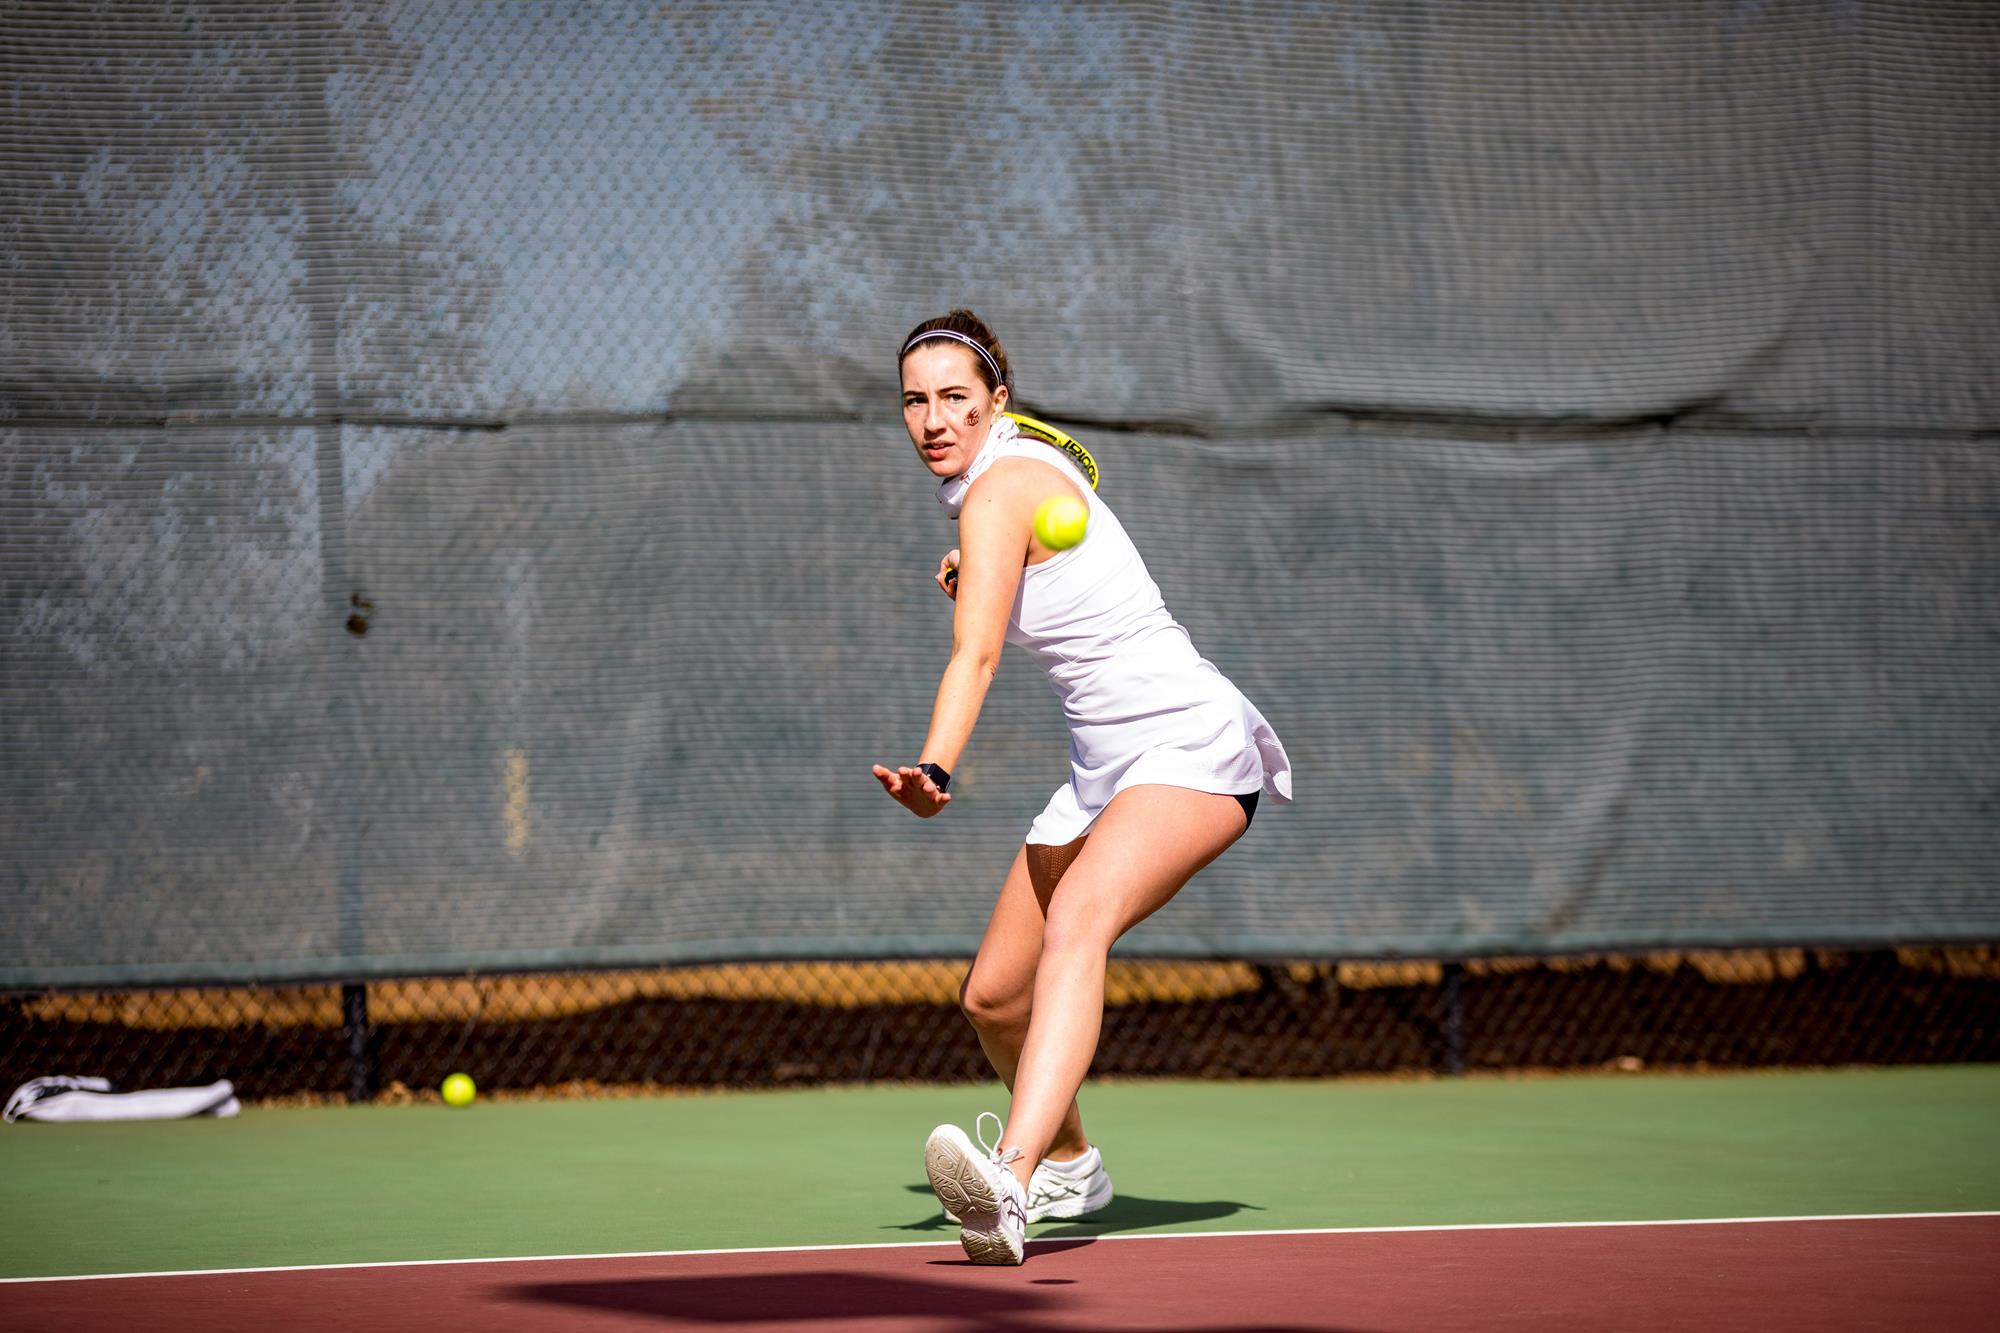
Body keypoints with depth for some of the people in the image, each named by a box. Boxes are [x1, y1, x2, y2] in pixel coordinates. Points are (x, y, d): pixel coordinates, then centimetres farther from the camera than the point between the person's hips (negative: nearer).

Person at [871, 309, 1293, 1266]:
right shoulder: (1028, 464, 11)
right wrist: (982, 573, 16)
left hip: (1189, 744, -10)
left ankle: (1011, 1181, -55)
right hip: (1104, 771, 10)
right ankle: (1069, 1163, 38)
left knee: (1077, 922, -36)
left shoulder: (1001, 488, -16)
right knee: (991, 998, 11)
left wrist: (934, 771, -44)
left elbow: (975, 656, -30)